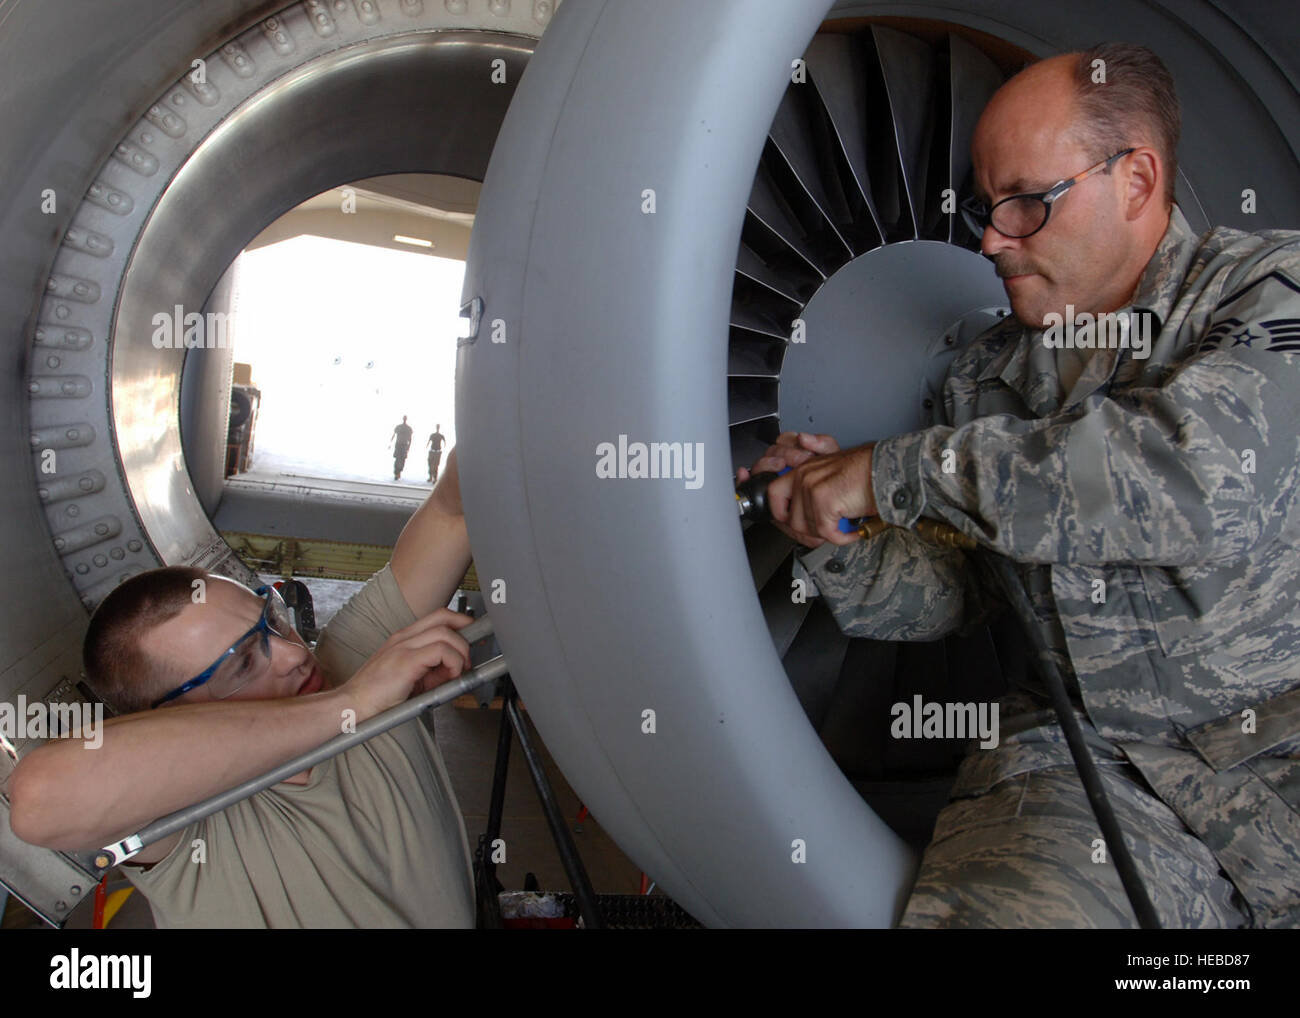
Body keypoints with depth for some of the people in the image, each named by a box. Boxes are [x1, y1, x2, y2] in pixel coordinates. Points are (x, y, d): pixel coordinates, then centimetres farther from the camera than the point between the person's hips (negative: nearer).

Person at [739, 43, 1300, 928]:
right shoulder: (989, 375, 14)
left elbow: (1203, 475, -24)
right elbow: (947, 589, 17)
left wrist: (896, 471, -19)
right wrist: (838, 541, -5)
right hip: (1085, 752, 3)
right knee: (982, 905, -26)